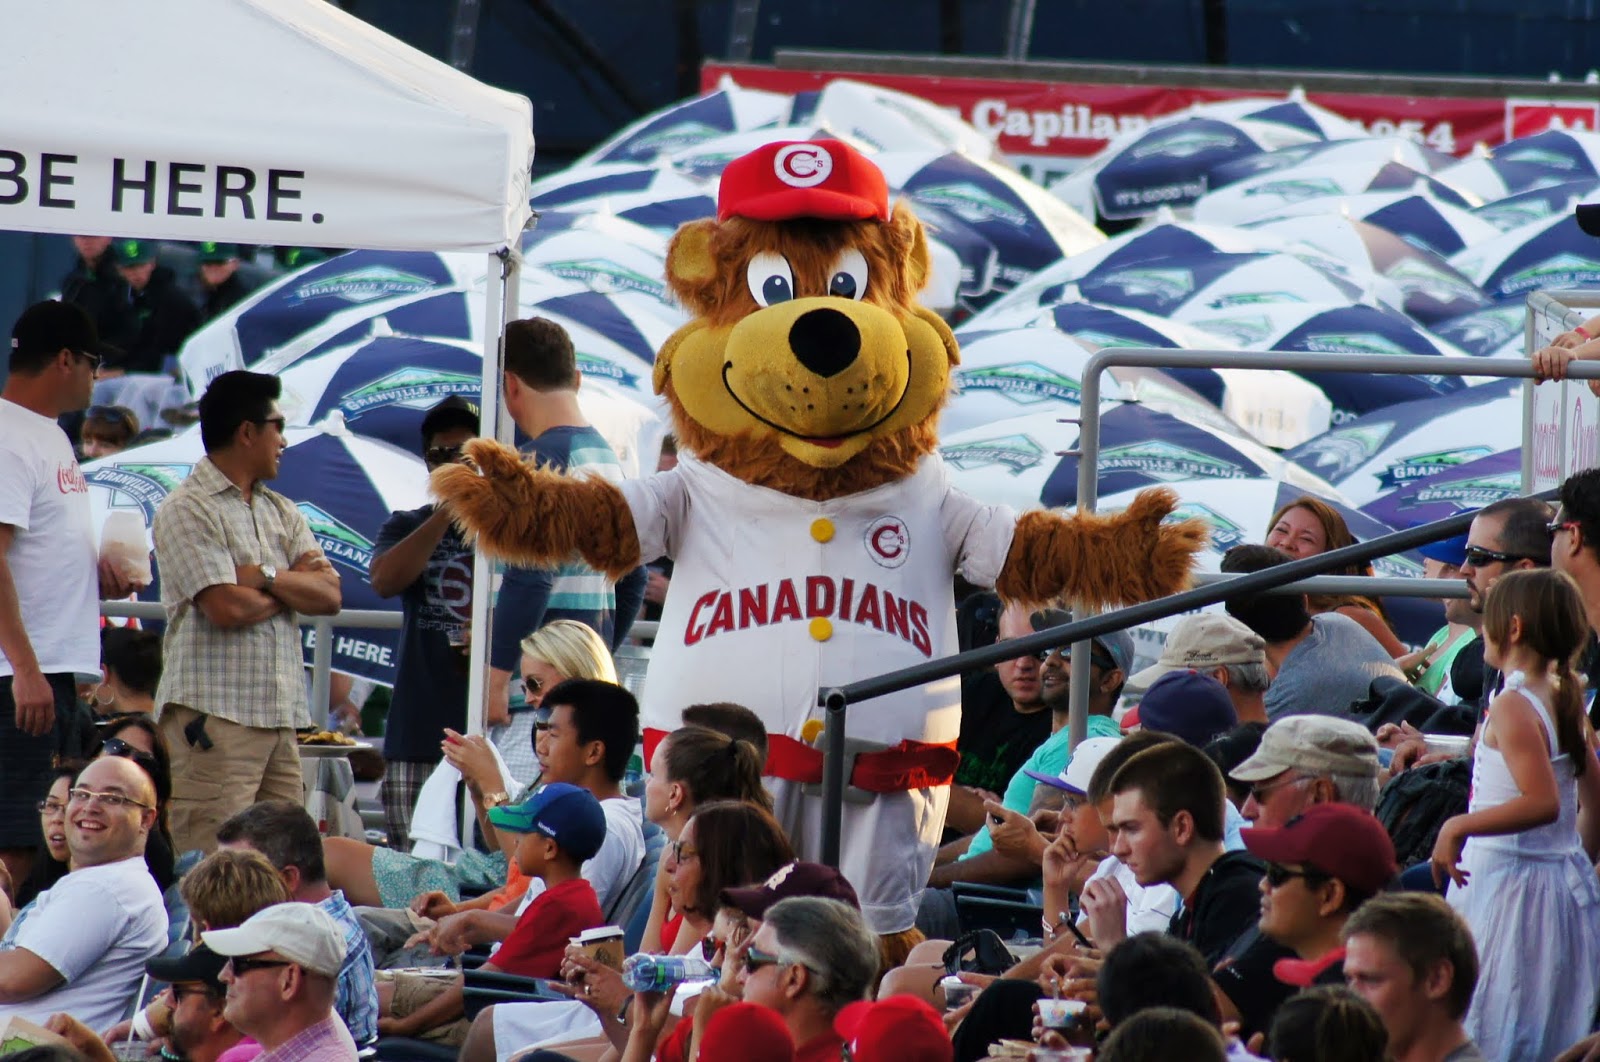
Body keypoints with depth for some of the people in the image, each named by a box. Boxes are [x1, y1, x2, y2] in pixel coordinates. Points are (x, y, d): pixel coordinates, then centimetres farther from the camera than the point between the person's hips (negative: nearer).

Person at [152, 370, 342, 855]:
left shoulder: (281, 513, 19)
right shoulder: (187, 509, -5)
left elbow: (329, 596, 6)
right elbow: (227, 608, -15)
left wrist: (266, 577, -11)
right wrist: (296, 583, 2)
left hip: (281, 715, 8)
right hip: (213, 713, -8)